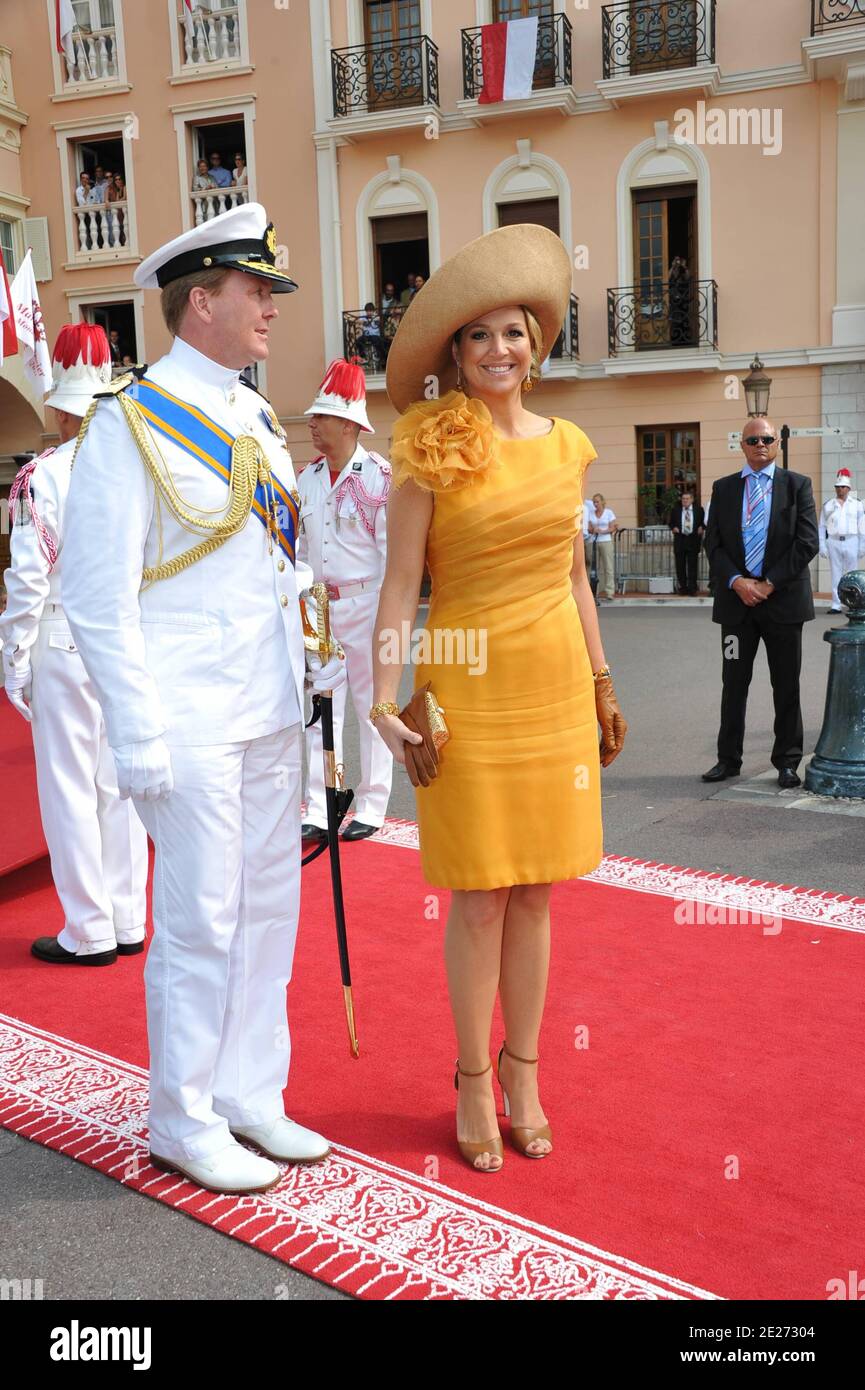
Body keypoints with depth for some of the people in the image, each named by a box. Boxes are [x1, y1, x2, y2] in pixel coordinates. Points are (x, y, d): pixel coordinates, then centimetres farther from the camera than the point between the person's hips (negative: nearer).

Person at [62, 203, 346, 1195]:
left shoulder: (257, 417, 14)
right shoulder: (129, 424, -9)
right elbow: (99, 600, -12)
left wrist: (312, 654, 9)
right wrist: (138, 737, -15)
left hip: (271, 714, 8)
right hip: (190, 724, -7)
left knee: (268, 908, 13)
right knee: (200, 922, 1)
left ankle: (251, 1097, 30)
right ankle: (185, 1124, 21)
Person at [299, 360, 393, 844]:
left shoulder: (379, 476, -8)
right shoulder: (308, 478, 10)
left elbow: (392, 550, -10)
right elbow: (299, 544, 15)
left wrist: (387, 614, -13)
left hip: (364, 603, -5)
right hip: (318, 605, 6)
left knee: (371, 707, 4)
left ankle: (372, 809, 13)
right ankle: (320, 812, 9)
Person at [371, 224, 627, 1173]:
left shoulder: (566, 444, 9)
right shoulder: (431, 450, -4)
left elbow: (574, 574, 15)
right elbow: (399, 582, -6)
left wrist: (602, 684, 14)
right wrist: (385, 703, -13)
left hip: (557, 682, 4)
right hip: (469, 685, -4)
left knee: (535, 891, 11)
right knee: (479, 899, 3)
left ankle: (523, 1072, 26)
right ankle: (474, 1085, 20)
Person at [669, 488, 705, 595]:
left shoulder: (698, 509, 5)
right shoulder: (676, 509, 8)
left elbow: (704, 521, 15)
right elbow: (671, 522, 18)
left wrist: (701, 528, -5)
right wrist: (673, 528, -3)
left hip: (693, 539, -1)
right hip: (679, 539, 2)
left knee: (692, 565, -1)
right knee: (680, 565, 3)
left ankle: (692, 588, 2)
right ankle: (682, 587, 11)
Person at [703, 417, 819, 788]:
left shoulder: (797, 485, 2)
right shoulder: (723, 488, 8)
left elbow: (807, 542, -5)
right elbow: (713, 543, 3)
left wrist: (769, 583, -11)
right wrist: (736, 582, -11)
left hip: (783, 599, -1)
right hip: (736, 598, 2)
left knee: (786, 684, 5)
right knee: (734, 683, 7)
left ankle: (787, 762, 14)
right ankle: (728, 759, 16)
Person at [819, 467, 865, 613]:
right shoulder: (828, 505, 8)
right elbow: (822, 526, 7)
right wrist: (822, 546, 0)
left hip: (851, 542, -1)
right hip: (833, 542, 1)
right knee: (836, 575, 2)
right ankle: (836, 605, 4)